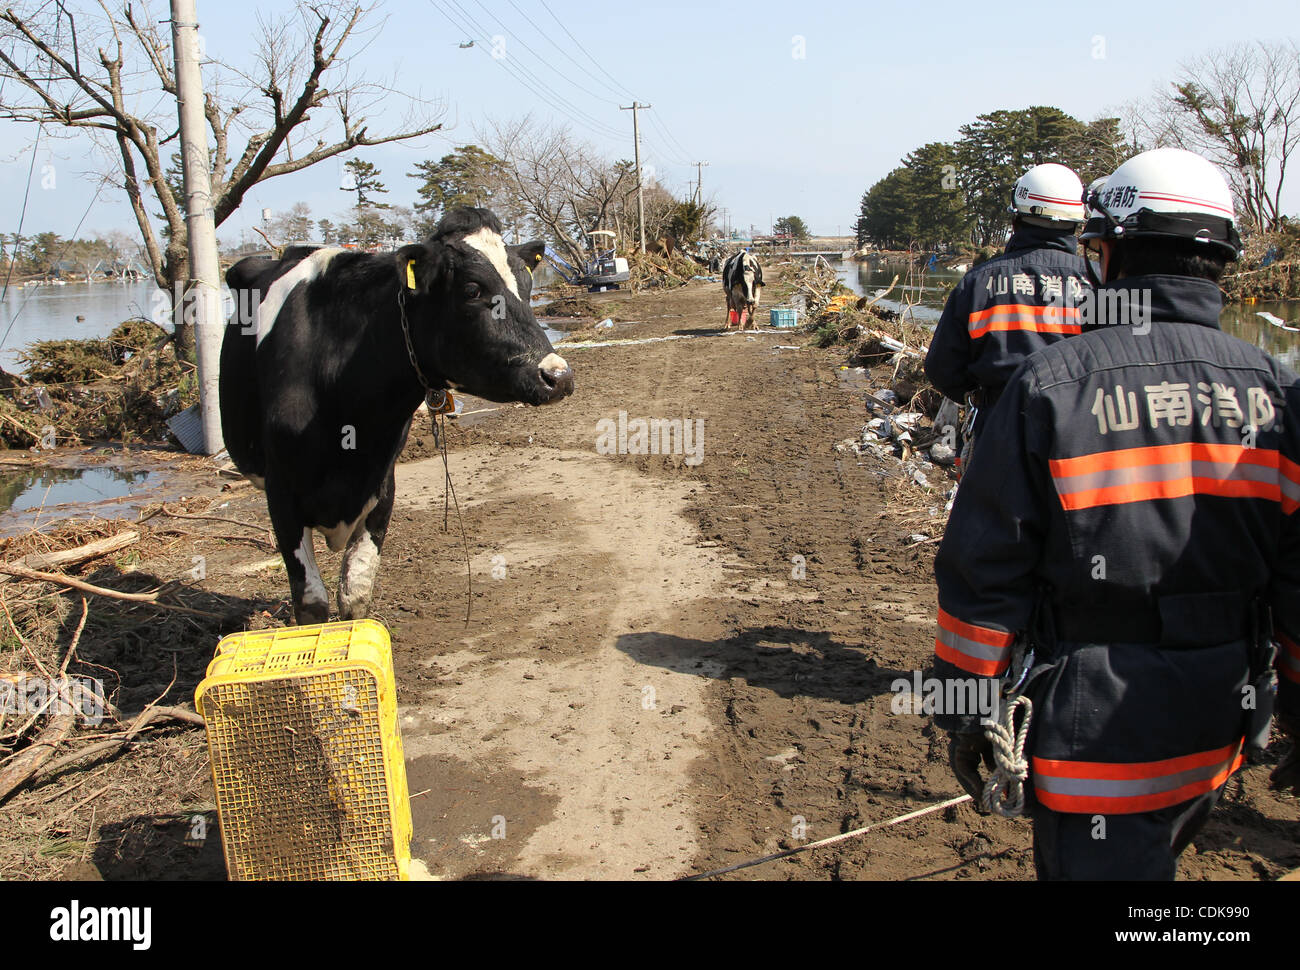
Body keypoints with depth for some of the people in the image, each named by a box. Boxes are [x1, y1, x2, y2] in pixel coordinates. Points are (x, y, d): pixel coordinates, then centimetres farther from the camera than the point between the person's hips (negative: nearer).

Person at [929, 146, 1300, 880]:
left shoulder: (1051, 384, -14)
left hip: (1097, 734, -4)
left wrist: (969, 710, -2)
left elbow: (985, 571, -12)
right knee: (1152, 856, 27)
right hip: (1220, 735, 5)